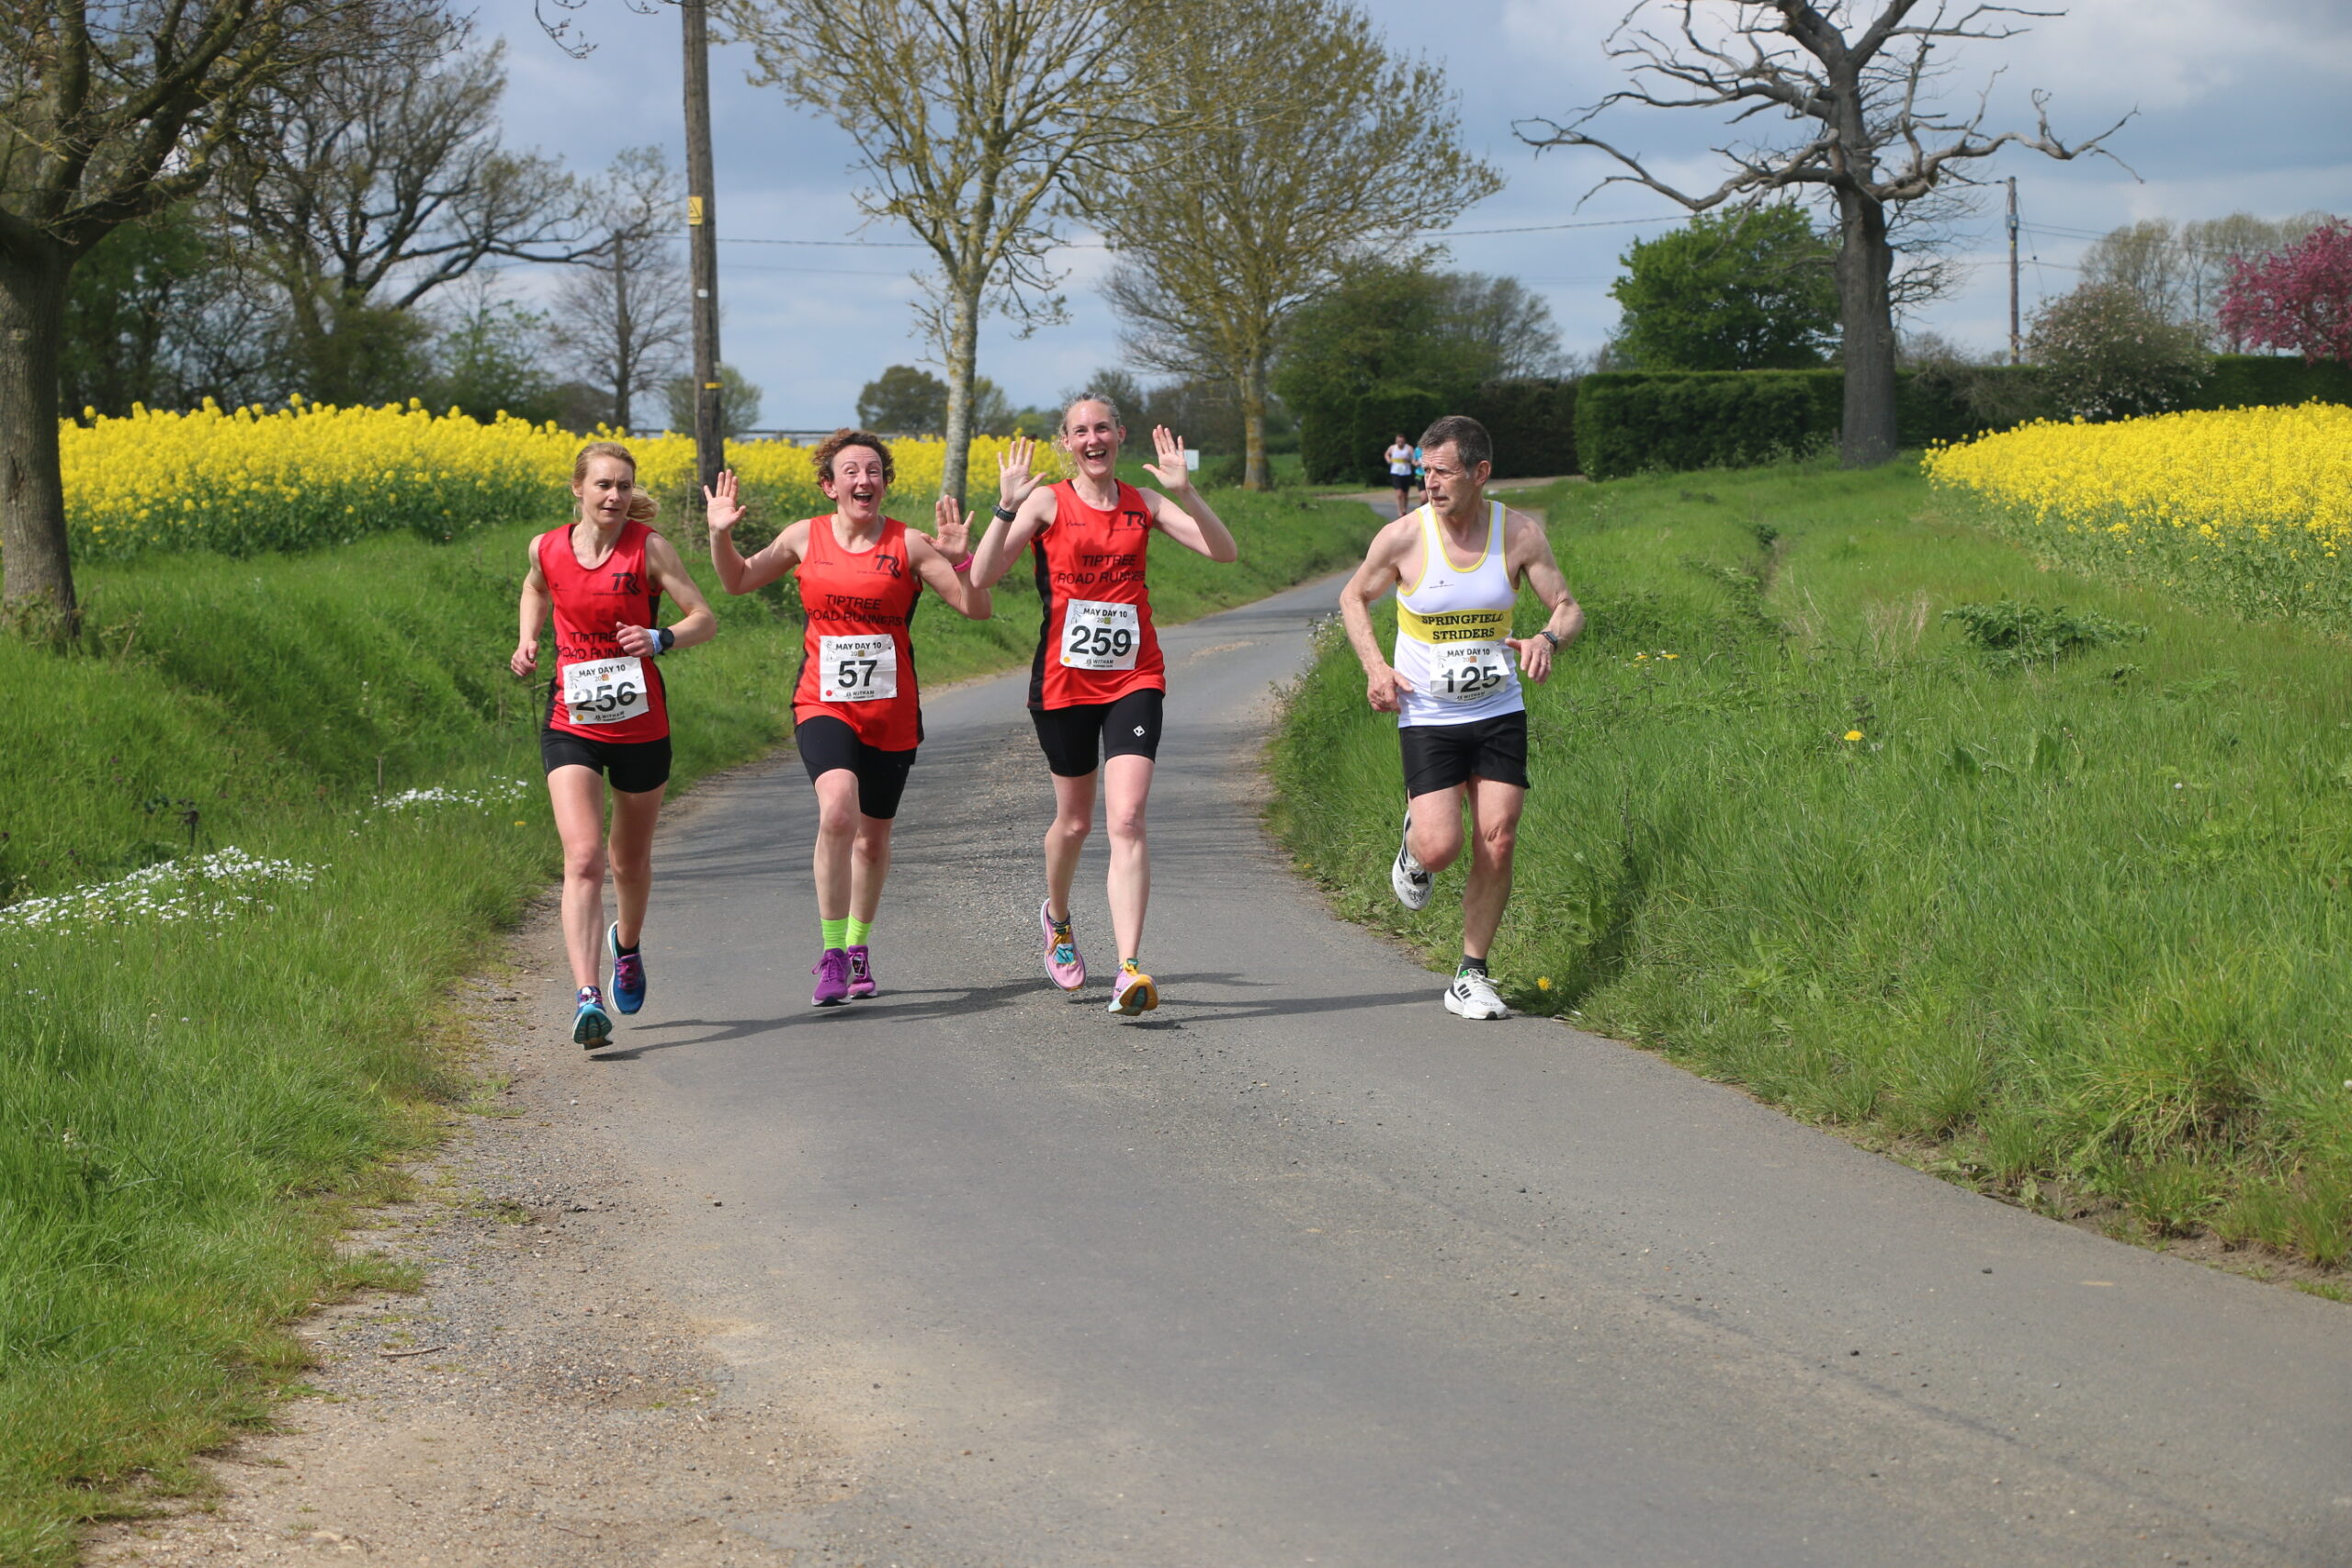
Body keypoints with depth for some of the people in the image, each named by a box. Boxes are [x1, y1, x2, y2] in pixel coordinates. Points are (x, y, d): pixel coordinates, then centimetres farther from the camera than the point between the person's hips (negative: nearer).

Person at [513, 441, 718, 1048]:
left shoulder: (649, 546, -8)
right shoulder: (546, 548, 0)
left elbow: (705, 620, -7)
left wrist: (660, 639, -26)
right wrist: (527, 640, 6)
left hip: (641, 722, 0)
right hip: (572, 725, 0)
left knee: (631, 862, 17)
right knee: (583, 857, -18)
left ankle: (627, 944, 50)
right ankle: (587, 998, -26)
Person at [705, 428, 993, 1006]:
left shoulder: (909, 544, -4)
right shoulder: (805, 537, 2)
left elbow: (977, 609, -7)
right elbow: (738, 581, 16)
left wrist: (959, 559, -24)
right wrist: (720, 535, -2)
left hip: (891, 713, 1)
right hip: (823, 704, -1)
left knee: (873, 836, 13)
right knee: (837, 808, -27)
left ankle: (859, 948, 37)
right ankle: (832, 953, -18)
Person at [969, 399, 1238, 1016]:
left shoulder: (1144, 505, 5)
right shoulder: (1048, 502, -1)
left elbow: (1225, 551, -4)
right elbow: (982, 576, -11)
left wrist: (1184, 491, -16)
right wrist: (1008, 507, -23)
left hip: (1134, 680, 0)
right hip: (1064, 681, 0)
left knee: (1126, 821, -14)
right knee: (1075, 821, 13)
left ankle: (1130, 970, -20)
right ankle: (1057, 918, 45)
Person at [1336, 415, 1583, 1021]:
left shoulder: (1520, 534, -5)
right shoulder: (1402, 538, -10)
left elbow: (1569, 607, 3)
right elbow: (1353, 597, 8)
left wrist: (1548, 638, -20)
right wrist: (1374, 665, -7)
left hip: (1499, 713, 2)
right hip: (1427, 716, -2)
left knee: (1497, 842, -6)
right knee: (1440, 847, -15)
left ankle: (1471, 977, 10)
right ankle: (1413, 845, 25)